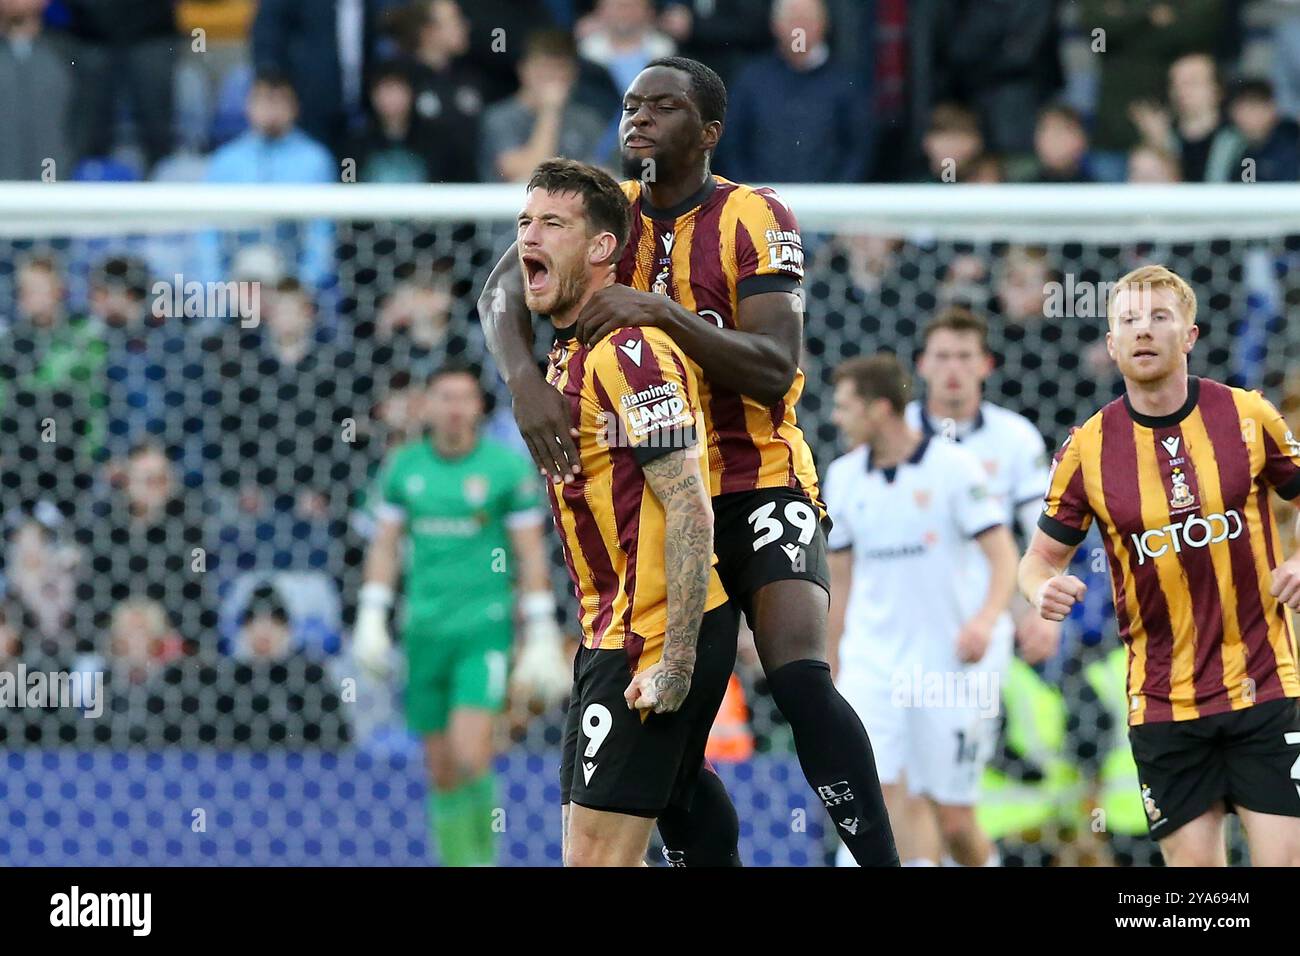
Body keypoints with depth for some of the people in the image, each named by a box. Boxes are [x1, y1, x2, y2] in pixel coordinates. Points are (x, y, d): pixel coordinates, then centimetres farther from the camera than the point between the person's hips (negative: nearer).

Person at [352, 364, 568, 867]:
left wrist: (542, 638, -6)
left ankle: (482, 851, 4)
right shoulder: (403, 466, 6)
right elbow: (384, 547, 12)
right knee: (441, 770, 5)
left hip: (485, 626, -4)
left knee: (470, 757, -17)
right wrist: (370, 619, 2)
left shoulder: (508, 466, -4)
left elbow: (532, 555, -2)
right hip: (425, 632, 4)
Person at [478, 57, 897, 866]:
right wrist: (525, 379, -31)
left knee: (802, 679, -25)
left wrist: (662, 311, -30)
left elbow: (774, 370, -20)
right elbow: (503, 291, -12)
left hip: (759, 484, -5)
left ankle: (880, 859, -22)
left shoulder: (757, 220, -9)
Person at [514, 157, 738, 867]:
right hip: (611, 636, 10)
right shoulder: (569, 356, 17)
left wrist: (677, 659, -24)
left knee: (596, 858, -13)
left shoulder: (629, 351, -14)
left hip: (652, 643, -10)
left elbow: (689, 508, -20)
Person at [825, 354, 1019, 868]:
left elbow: (1003, 556, -9)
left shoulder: (953, 466, -7)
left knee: (953, 821, 1)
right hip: (872, 658, 4)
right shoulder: (843, 477, 8)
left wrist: (986, 619, -28)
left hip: (950, 660, -3)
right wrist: (830, 671, 18)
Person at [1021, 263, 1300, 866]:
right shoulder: (1088, 449, -2)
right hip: (1162, 700, 1)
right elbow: (1042, 556, 8)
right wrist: (1044, 589, -15)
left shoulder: (1248, 417, -3)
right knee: (1192, 860, 1)